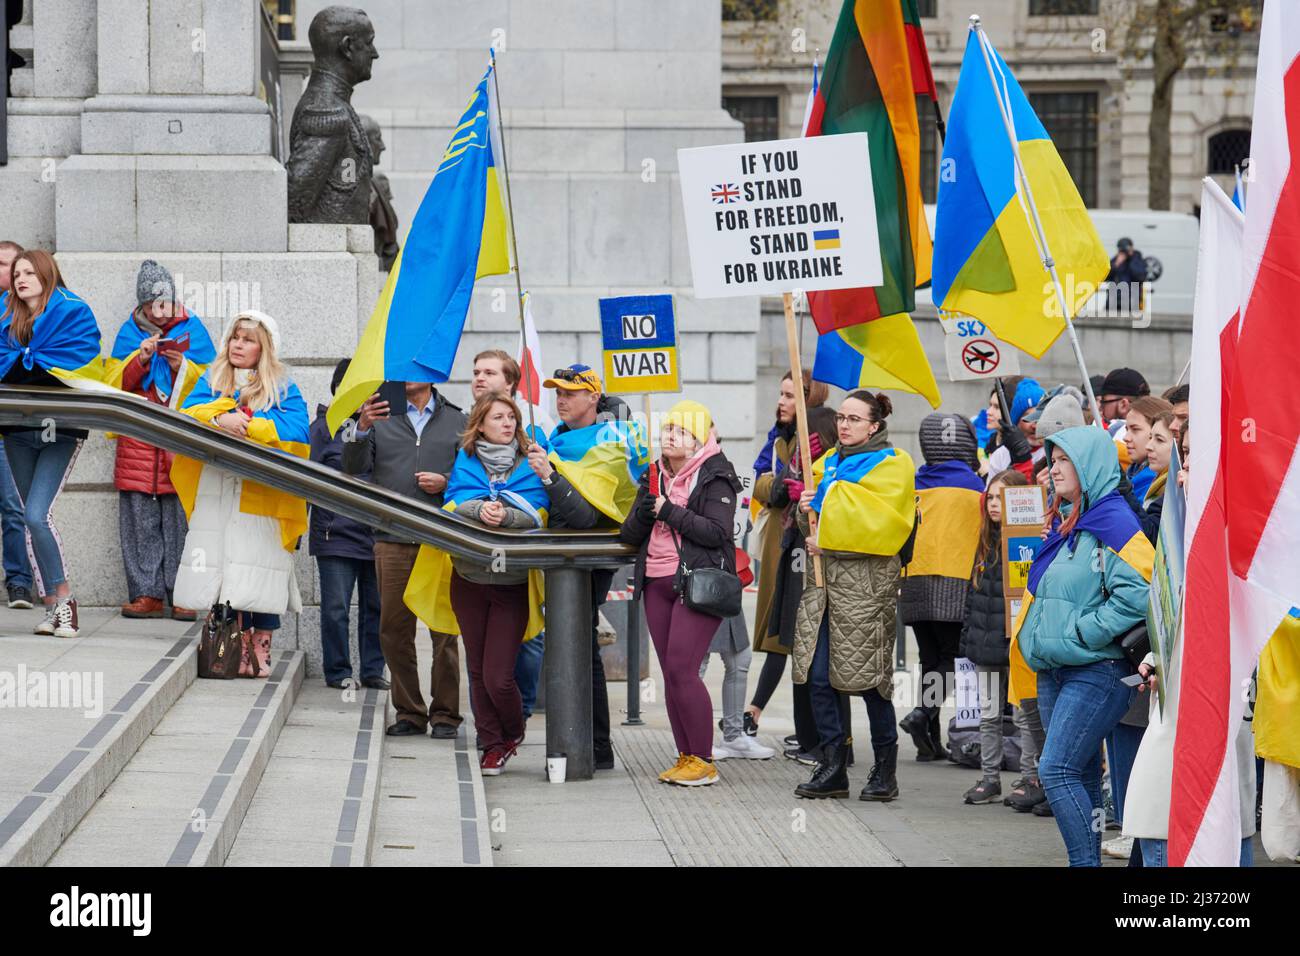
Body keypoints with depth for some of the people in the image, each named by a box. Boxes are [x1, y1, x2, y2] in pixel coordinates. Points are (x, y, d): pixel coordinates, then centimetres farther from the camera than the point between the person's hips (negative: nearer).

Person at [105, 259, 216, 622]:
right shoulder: (130, 333, 12)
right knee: (140, 519, -2)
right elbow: (114, 385, 7)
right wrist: (140, 359, -8)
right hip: (138, 439, 2)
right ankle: (147, 594, 2)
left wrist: (182, 367, -10)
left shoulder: (192, 330, 8)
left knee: (181, 517, -6)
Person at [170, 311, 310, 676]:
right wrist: (219, 419, -19)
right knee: (221, 574, -1)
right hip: (215, 492, 3)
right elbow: (185, 417, -1)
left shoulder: (282, 387, 6)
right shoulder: (211, 381, 15)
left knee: (260, 576, -7)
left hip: (263, 495, -3)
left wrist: (245, 425, -13)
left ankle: (261, 649, 1)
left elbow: (297, 431, -11)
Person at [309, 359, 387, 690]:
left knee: (376, 607, 7)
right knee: (336, 609, -1)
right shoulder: (324, 428, 2)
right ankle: (337, 672, 9)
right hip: (336, 535, -4)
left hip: (375, 535, 4)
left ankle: (373, 670, 16)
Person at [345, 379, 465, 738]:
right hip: (392, 542, 1)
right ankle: (409, 712, 11)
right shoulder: (380, 416, 13)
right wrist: (362, 428, -16)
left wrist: (446, 483, -6)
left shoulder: (456, 421, 13)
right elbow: (354, 467, 0)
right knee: (394, 630, 2)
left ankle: (445, 714, 6)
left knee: (445, 630, -2)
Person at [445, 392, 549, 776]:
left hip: (513, 583, -2)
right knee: (478, 669, 8)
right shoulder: (465, 463, 7)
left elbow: (536, 516, -9)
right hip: (470, 579, 2)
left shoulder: (529, 464, 2)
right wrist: (480, 508, -27)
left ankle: (513, 733, 20)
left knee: (498, 676, -7)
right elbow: (452, 506, -7)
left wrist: (504, 514, -28)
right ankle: (492, 745, 22)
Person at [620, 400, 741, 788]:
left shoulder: (715, 476, -4)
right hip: (657, 583, 7)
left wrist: (671, 512, -16)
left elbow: (716, 532, -15)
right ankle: (685, 757, 10)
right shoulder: (654, 476, 16)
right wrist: (644, 513, -9)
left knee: (682, 670, -13)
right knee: (671, 674, 5)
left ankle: (703, 761, -7)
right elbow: (629, 534, 12)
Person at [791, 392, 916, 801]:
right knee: (817, 675, 1)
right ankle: (832, 769, 7)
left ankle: (885, 770, 7)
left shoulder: (891, 465, -2)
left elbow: (880, 526, -13)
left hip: (866, 580, -7)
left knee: (869, 676, -5)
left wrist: (830, 541, -13)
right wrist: (808, 510, 3)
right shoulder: (830, 463, 20)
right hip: (822, 574, 7)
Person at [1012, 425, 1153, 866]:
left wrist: (1083, 631, -18)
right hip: (1053, 669, 9)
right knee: (1081, 778, 11)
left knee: (1057, 771, -15)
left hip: (1096, 671, -9)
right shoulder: (1064, 522, 15)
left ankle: (1085, 863, -12)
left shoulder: (1113, 520, -13)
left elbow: (1137, 593, -23)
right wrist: (1041, 640, 15)